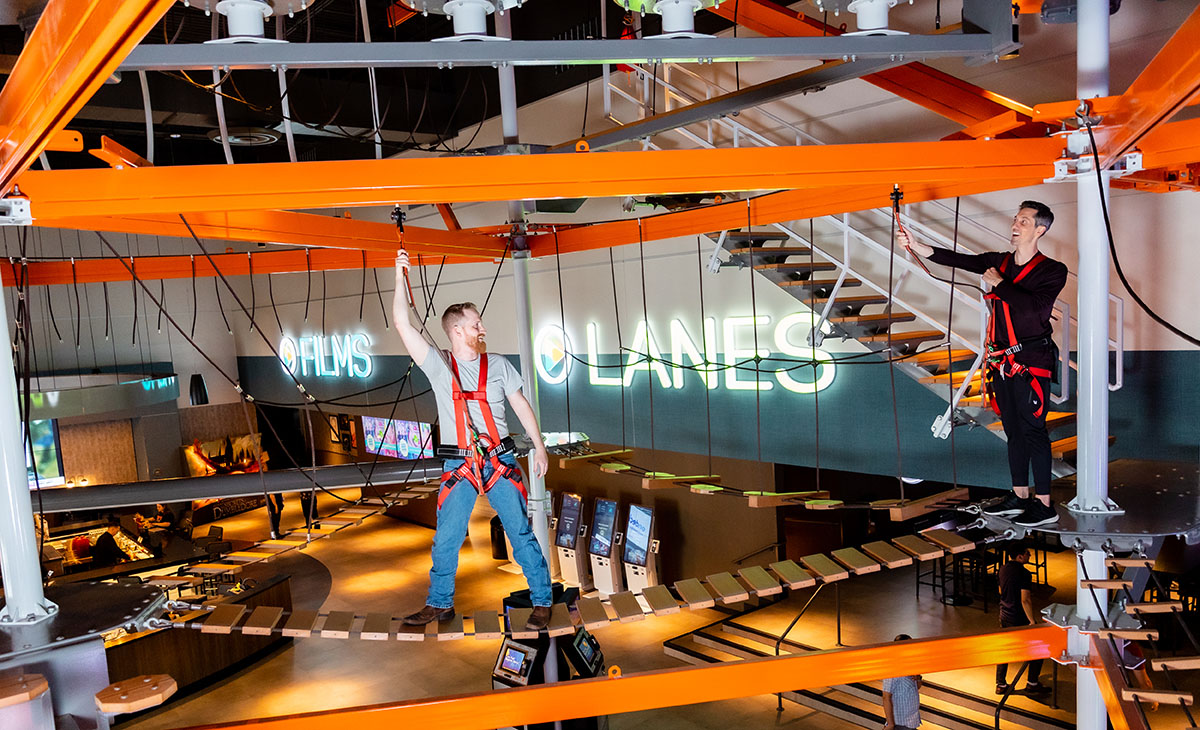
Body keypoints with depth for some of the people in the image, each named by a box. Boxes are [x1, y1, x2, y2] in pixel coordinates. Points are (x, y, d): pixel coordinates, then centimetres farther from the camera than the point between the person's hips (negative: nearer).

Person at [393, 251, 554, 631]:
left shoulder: (498, 365, 6)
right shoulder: (438, 365, 3)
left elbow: (521, 404, 11)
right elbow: (403, 324, -4)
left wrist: (539, 446, 7)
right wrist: (400, 277, -6)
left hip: (500, 461, 0)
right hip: (458, 466, 0)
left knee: (521, 534, 1)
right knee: (445, 539, 6)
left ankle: (542, 601, 12)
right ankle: (439, 604, 24)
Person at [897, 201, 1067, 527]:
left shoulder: (1052, 271, -6)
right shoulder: (999, 262, 11)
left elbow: (1034, 304, -23)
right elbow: (958, 260, -2)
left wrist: (999, 283, -13)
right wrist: (916, 245, -14)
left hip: (1031, 362, -6)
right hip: (1003, 362, 6)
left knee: (1033, 430, -4)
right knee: (1014, 431, 13)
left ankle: (1044, 505, 5)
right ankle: (1020, 496, 24)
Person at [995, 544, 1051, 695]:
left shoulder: (1003, 569, 4)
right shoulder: (1023, 573, -22)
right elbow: (1025, 600, -25)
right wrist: (1032, 621, -18)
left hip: (1004, 616, 8)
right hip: (1019, 619, -8)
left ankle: (1001, 685, 20)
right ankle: (1032, 684, 15)